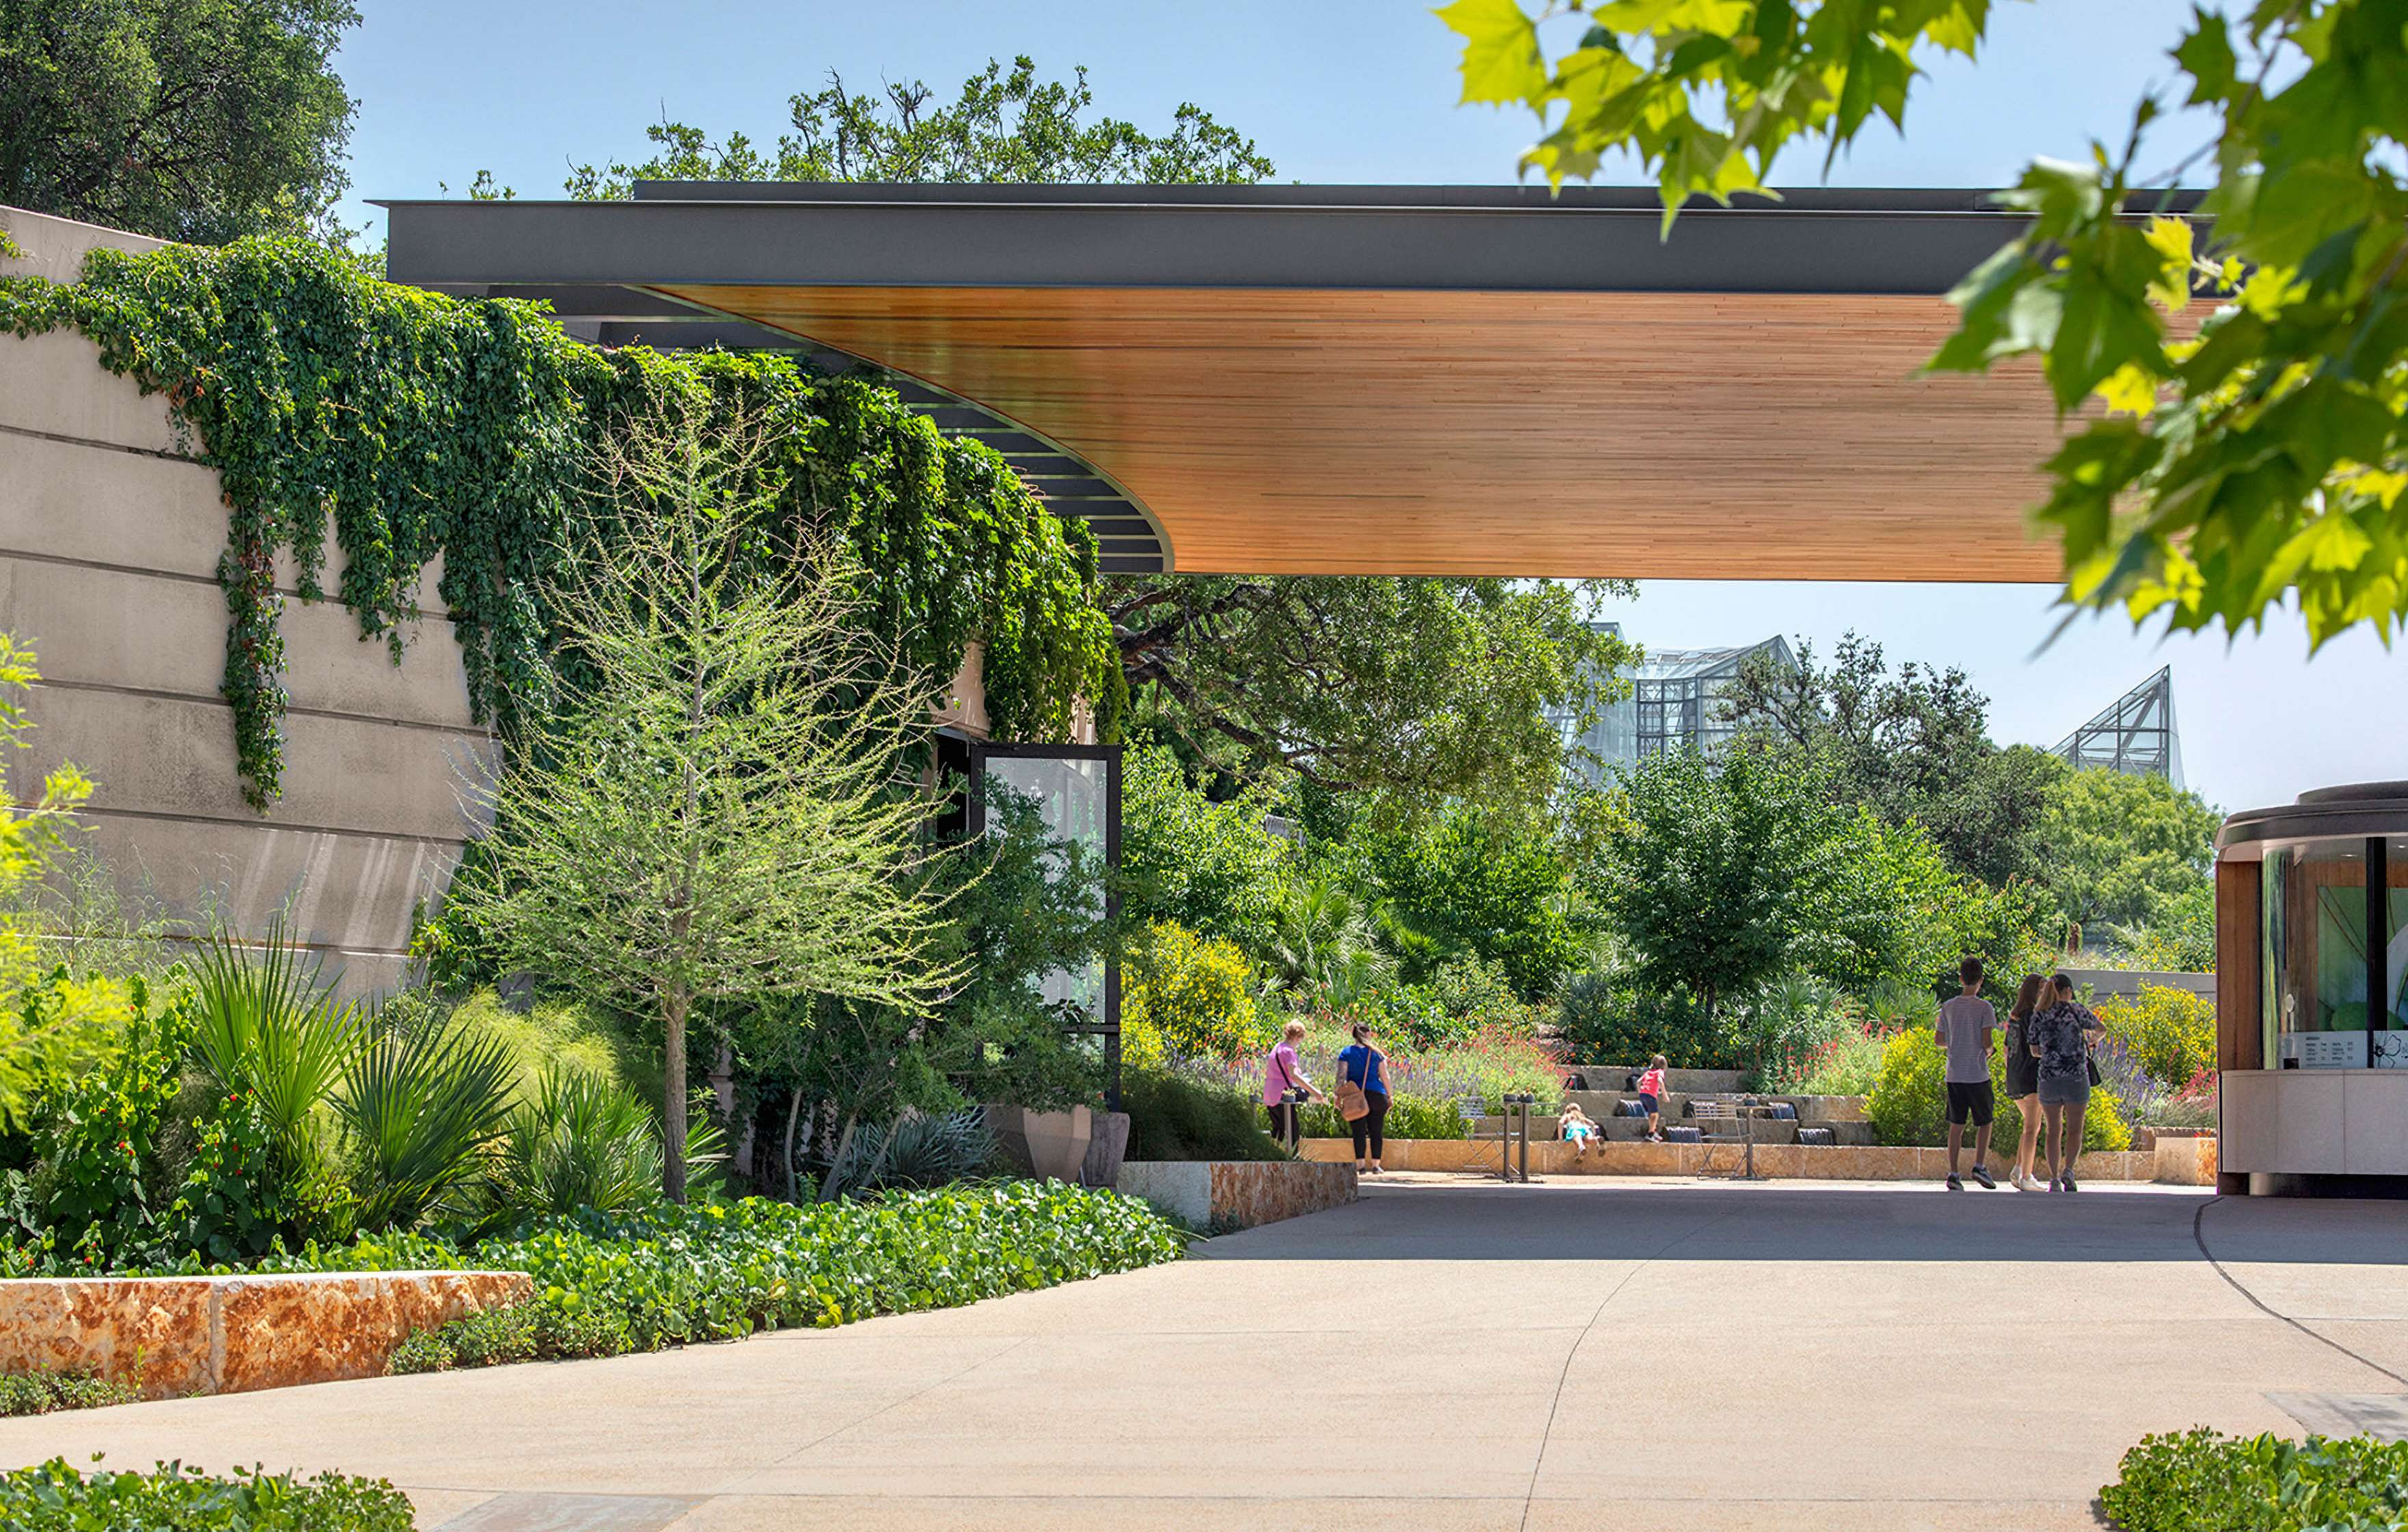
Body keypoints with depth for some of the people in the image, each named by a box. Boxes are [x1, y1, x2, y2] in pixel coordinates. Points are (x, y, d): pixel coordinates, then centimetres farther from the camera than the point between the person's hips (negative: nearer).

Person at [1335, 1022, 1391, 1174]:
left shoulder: (1346, 1053, 0)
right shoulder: (1376, 1053, 2)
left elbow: (1341, 1076, -5)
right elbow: (1384, 1076, 4)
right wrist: (1389, 1096, 13)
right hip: (1376, 1096, 0)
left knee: (1359, 1133, 1)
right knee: (1376, 1132, 7)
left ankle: (1360, 1165, -3)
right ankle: (1375, 1165, 8)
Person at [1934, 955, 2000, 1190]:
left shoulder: (1948, 1007, 5)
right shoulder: (1984, 1008, -8)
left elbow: (1939, 1039, 9)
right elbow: (1986, 1042, -13)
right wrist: (1988, 1052, 9)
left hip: (1954, 1076, 4)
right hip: (1978, 1074, -4)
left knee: (1956, 1125, 8)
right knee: (1984, 1122, 11)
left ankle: (1953, 1172, 3)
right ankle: (1980, 1166, -1)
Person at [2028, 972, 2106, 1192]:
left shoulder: (2039, 1018, 5)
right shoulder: (2075, 1010, -2)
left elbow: (2035, 1051, 12)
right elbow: (2101, 1028, 13)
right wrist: (2090, 1040, 35)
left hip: (2048, 1078, 2)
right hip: (2076, 1077, -2)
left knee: (2054, 1131, 10)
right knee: (2074, 1130, 4)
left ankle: (2054, 1179, 6)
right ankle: (2068, 1170, -16)